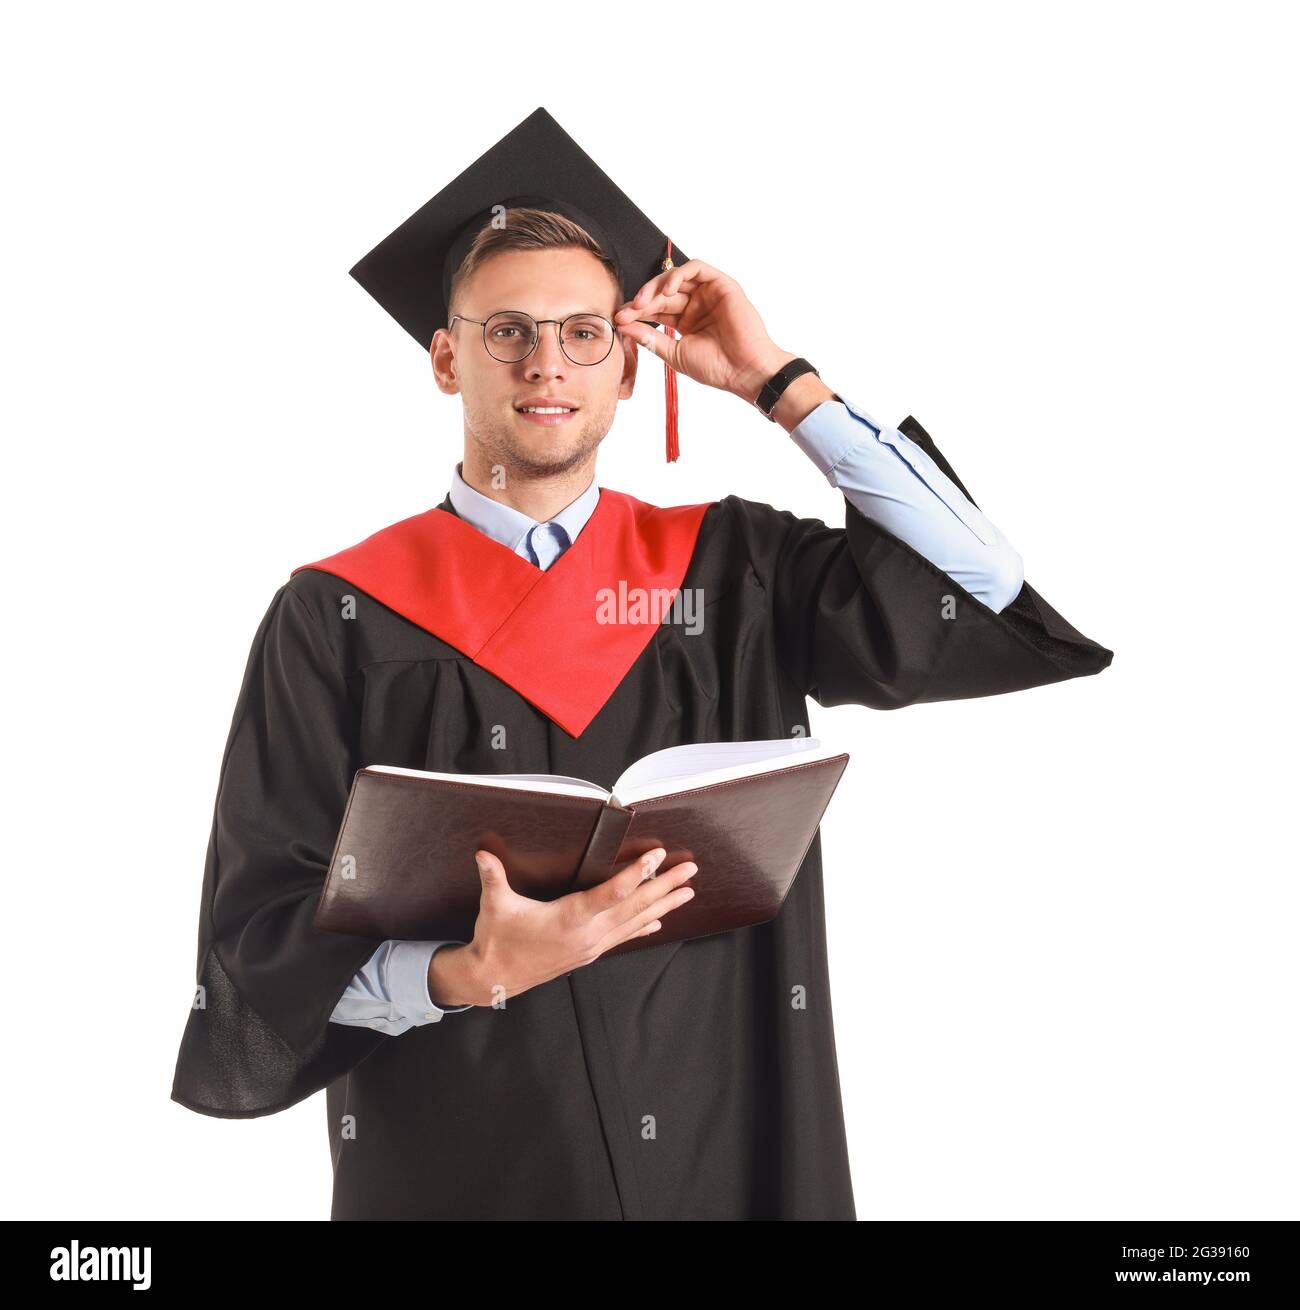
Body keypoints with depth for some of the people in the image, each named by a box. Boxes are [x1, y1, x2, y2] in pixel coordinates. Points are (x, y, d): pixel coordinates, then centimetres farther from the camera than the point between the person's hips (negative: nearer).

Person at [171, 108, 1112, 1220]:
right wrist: (468, 975, -26)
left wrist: (775, 380, -8)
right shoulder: (342, 618, -5)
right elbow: (261, 937, -8)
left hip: (730, 1145, 2)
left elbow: (985, 597, -10)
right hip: (456, 1164, -2)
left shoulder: (729, 568, 3)